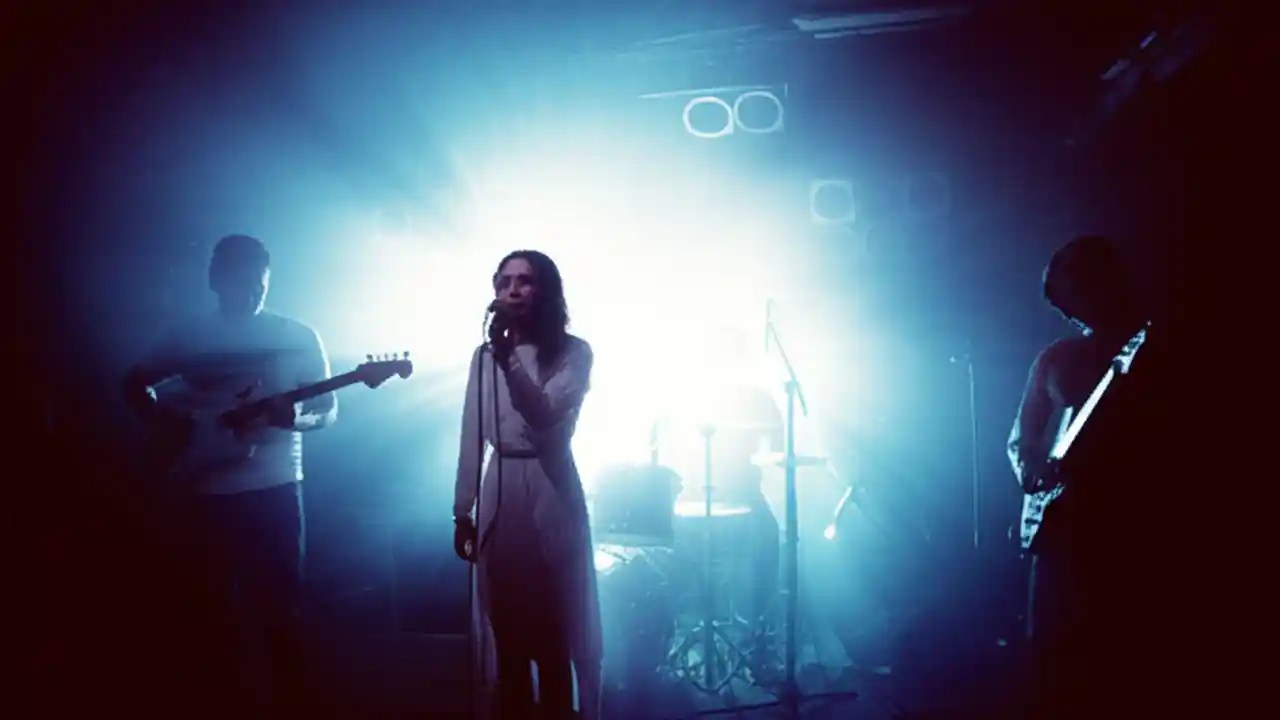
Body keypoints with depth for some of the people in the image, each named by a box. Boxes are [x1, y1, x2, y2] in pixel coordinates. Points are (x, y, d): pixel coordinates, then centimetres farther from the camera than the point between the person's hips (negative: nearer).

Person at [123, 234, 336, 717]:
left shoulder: (298, 337, 2)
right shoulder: (188, 337, 5)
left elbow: (328, 410, 4)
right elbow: (135, 385, 14)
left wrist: (297, 418, -18)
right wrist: (165, 422, -5)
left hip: (274, 488, -1)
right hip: (206, 492, 1)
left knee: (280, 610, 3)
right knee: (214, 612, 9)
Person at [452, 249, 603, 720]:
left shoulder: (573, 352, -3)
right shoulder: (484, 355, 9)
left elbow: (545, 413, -20)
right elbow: (471, 439, 10)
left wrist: (507, 356, -29)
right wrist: (462, 511, 9)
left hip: (550, 494, -4)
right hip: (497, 495, 4)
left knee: (554, 631, 3)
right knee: (505, 631, 12)